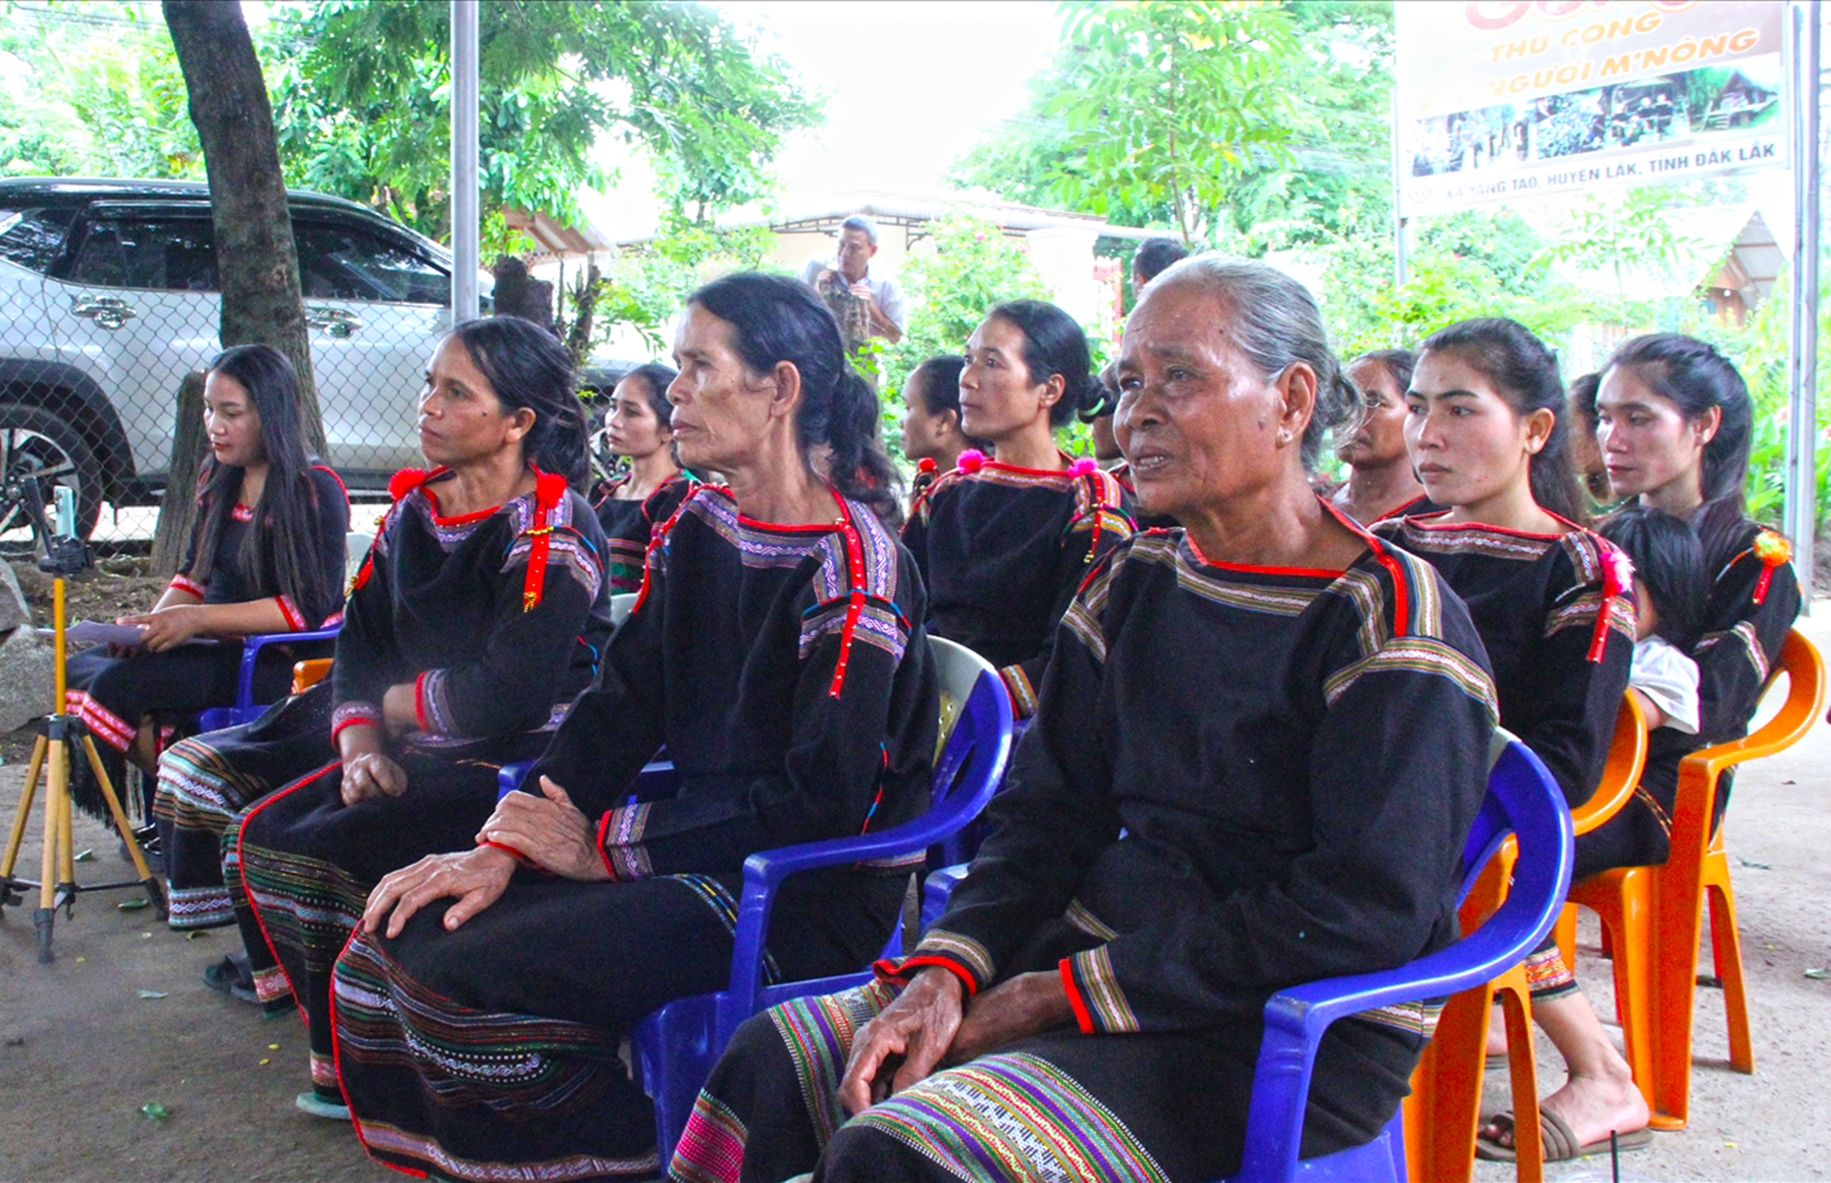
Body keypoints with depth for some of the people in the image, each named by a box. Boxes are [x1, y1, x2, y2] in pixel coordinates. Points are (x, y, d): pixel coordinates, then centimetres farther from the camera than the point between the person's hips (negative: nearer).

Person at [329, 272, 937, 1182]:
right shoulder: (699, 528, 11)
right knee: (400, 935, -4)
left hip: (809, 898, -8)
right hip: (703, 850, 8)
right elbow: (620, 708, 7)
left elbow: (822, 803, -19)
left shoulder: (851, 568, -14)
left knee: (459, 972, -20)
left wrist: (605, 843, -14)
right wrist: (503, 844, -6)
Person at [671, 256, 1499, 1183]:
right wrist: (945, 972, -10)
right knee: (769, 1061, -6)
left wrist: (1065, 993, -18)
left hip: (1285, 1039, -7)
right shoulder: (1133, 583, 10)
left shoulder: (1392, 616, -12)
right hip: (1102, 952, 7)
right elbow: (1050, 811, 9)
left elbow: (1365, 911, -19)